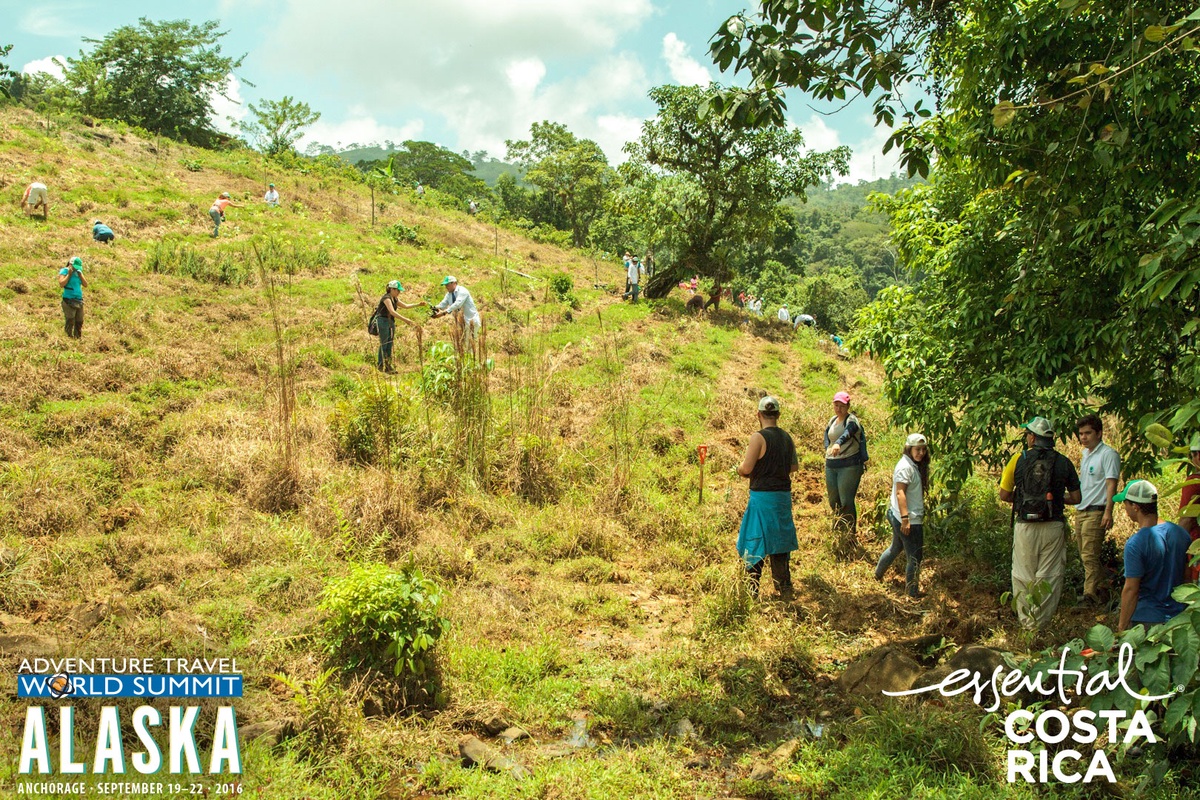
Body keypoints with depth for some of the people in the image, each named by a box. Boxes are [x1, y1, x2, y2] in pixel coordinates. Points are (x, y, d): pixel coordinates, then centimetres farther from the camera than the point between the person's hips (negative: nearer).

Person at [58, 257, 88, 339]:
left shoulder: (78, 271, 13)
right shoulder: (64, 271, -3)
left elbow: (85, 285, 7)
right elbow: (61, 284, -17)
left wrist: (80, 274, -3)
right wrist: (69, 274, -14)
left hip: (79, 301, 6)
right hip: (69, 301, -6)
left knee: (79, 322, 9)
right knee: (70, 322, -10)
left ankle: (78, 338, 17)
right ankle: (69, 338, -7)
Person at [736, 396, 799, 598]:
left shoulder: (759, 437, -14)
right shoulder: (787, 438, 6)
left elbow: (746, 468, -17)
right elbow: (795, 466, 16)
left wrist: (740, 469, 4)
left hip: (762, 496, -6)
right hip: (783, 496, 6)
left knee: (754, 542, 4)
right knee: (779, 541, 17)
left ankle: (752, 589, 8)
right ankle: (784, 587, 22)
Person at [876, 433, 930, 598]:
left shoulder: (914, 465, 11)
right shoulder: (905, 467, -19)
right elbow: (900, 493, -25)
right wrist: (905, 519, -28)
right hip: (909, 520, -10)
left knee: (896, 548, 26)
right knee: (915, 557, 1)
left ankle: (878, 574, 43)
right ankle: (913, 592, 13)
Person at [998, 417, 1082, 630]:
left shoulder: (1019, 459, -2)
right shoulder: (1063, 462, 1)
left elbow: (1004, 495, 0)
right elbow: (1075, 498, 4)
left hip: (1025, 526, -1)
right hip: (1053, 527, 1)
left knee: (1023, 576, 10)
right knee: (1050, 576, 7)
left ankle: (1027, 621, 13)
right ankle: (1041, 622, 7)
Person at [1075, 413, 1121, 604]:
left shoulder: (1108, 454, -9)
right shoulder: (1086, 454, 18)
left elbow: (1111, 484, -16)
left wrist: (1108, 512, -23)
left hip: (1096, 512, -9)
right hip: (1080, 511, 9)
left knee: (1089, 556, -12)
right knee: (1086, 556, 12)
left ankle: (1090, 596, -10)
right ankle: (1101, 592, 21)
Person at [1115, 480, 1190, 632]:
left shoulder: (1135, 544, -21)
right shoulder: (1180, 533, 0)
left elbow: (1131, 590, -19)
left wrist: (1122, 626, -10)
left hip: (1147, 620, -7)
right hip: (1178, 617, 7)